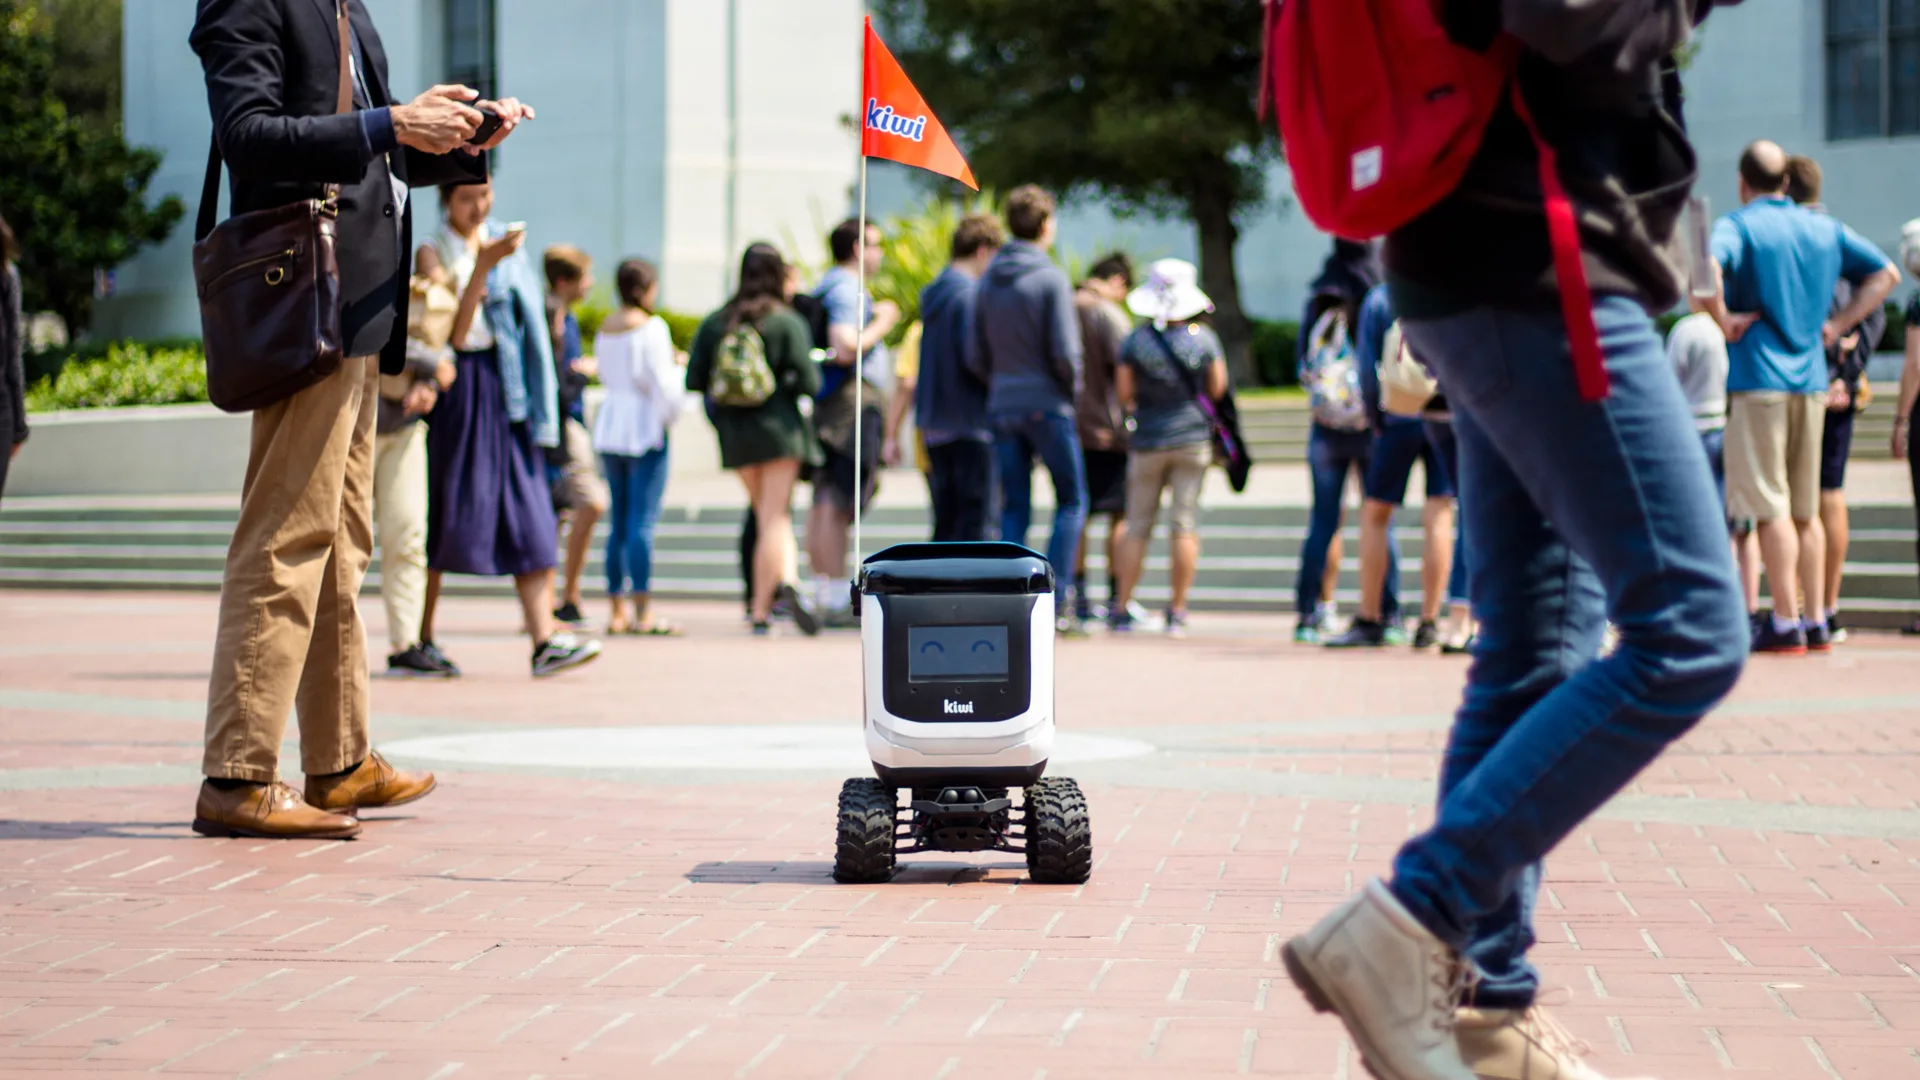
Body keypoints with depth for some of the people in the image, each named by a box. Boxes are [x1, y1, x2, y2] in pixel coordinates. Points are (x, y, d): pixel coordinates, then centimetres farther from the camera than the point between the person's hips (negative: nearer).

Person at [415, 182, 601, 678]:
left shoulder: (503, 243, 14)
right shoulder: (433, 253, -2)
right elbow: (455, 331, -15)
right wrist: (483, 265, -23)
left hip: (507, 389, 4)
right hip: (456, 390, -4)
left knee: (530, 514, -6)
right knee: (445, 513, -1)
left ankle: (544, 638, -14)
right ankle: (421, 637, 10)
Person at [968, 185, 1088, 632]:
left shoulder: (989, 280, 8)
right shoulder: (1050, 279, -10)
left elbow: (976, 356, 8)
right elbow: (1065, 351, -15)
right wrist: (1072, 391, 1)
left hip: (1002, 407, 5)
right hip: (1047, 405, -5)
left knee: (1014, 508, 9)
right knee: (1071, 501, 4)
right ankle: (1055, 600, -6)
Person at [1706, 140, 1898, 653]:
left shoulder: (1738, 225, -6)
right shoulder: (1825, 229, 12)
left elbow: (1705, 269, -27)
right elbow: (1886, 273, 18)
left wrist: (1724, 321, -14)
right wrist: (1838, 325, 13)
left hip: (1757, 380, -5)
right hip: (1812, 380, 6)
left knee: (1771, 507, -4)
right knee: (1806, 510, 12)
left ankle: (1786, 623, -6)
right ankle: (1816, 621, 12)